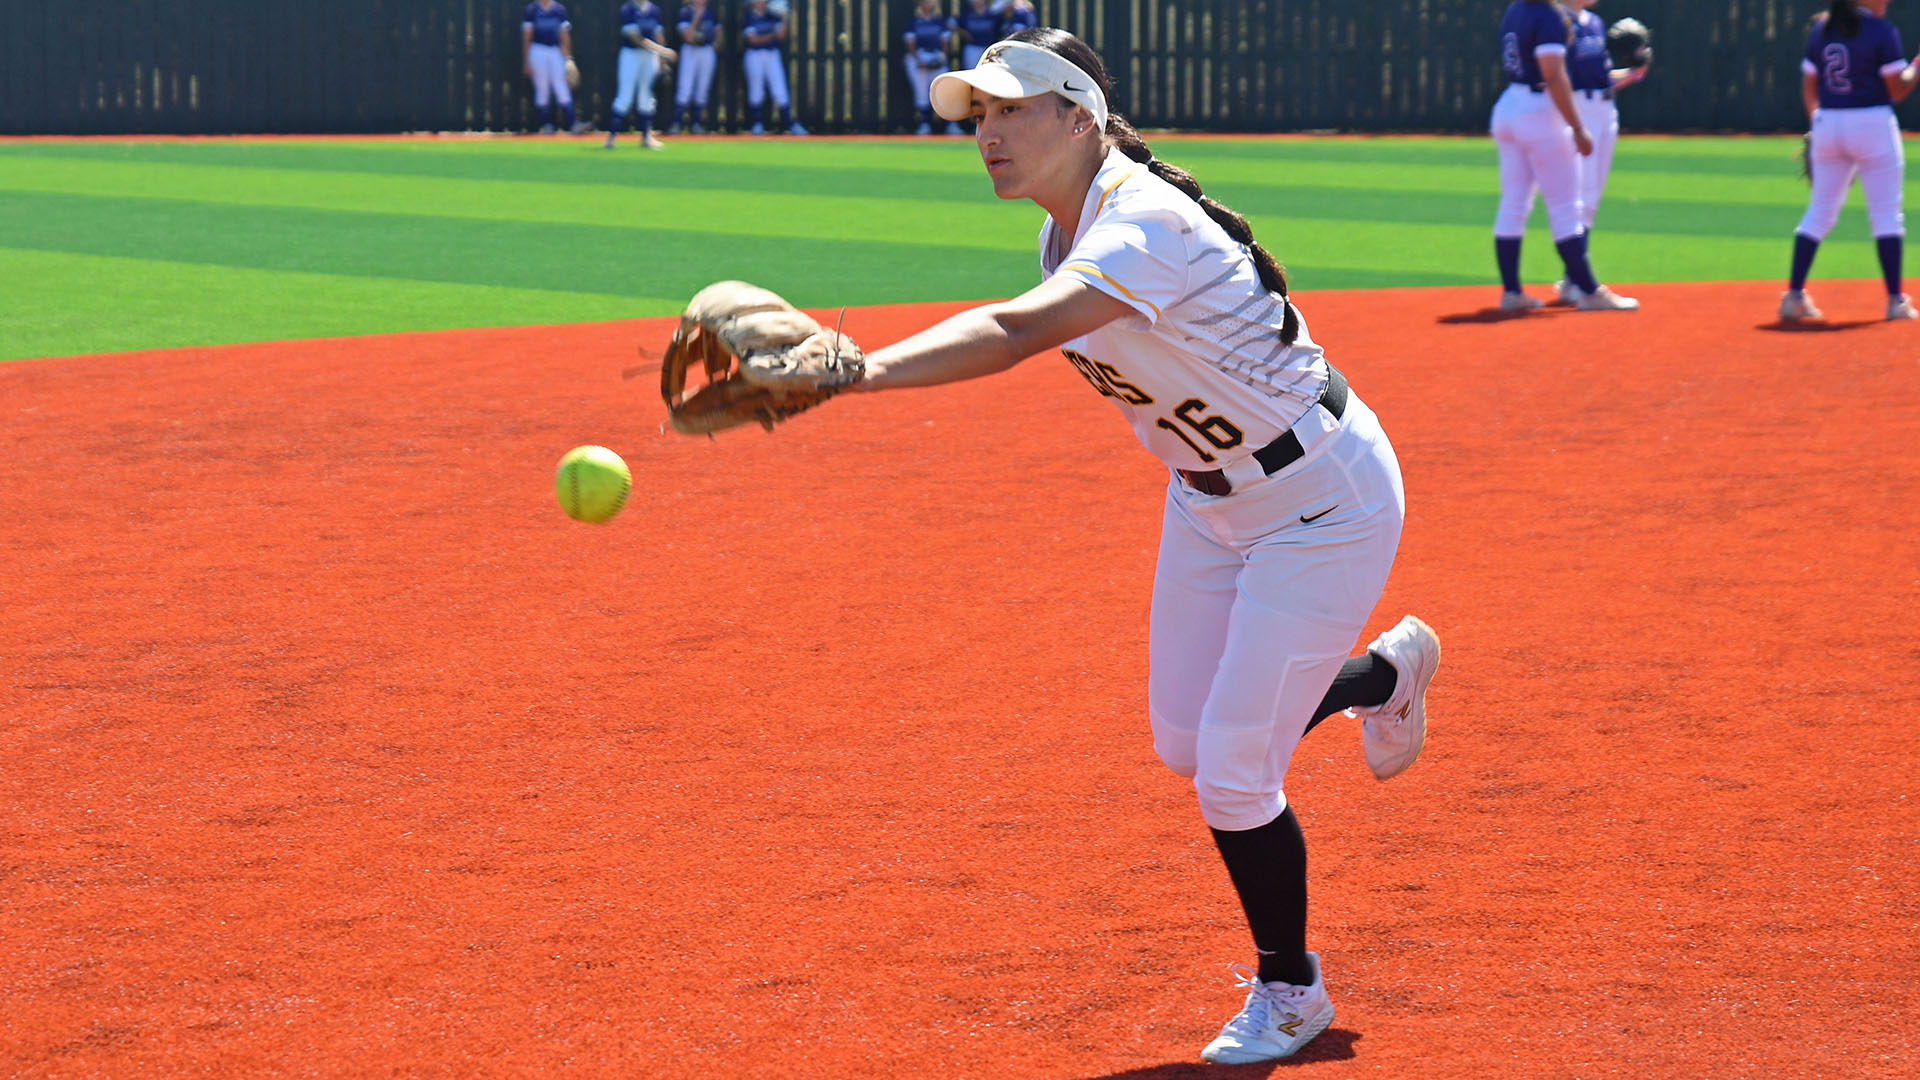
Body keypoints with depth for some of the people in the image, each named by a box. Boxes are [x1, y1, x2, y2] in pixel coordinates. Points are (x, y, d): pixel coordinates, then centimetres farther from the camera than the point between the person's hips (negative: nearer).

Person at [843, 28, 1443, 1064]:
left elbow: (1014, 332, -51)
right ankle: (1383, 670, 42)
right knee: (1184, 743, 15)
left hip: (1324, 503, -9)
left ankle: (1290, 989, 20)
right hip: (1210, 499, 9)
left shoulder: (1141, 226, -34)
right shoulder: (1071, 232, -5)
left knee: (1233, 771, -6)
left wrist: (858, 370, -64)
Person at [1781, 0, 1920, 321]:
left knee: (1819, 211, 11)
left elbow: (1809, 89, 9)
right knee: (1886, 213, 3)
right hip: (1872, 126, -5)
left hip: (1827, 125, 5)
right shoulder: (1881, 30, -9)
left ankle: (1794, 293, 5)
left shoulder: (1820, 29, 6)